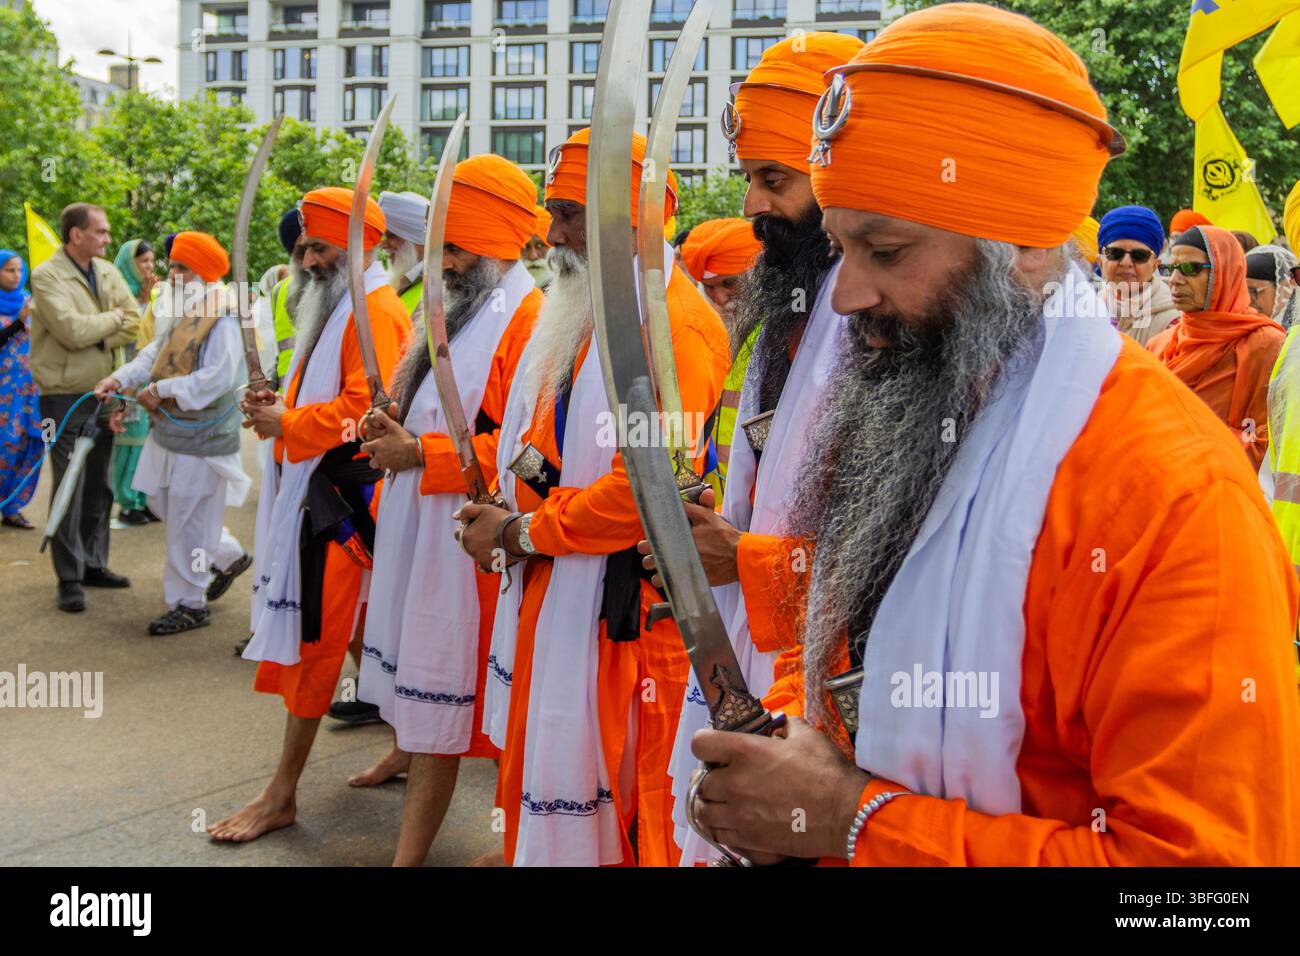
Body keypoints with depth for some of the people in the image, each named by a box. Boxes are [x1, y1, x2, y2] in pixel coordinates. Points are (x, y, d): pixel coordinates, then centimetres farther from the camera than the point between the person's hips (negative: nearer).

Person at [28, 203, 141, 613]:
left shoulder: (107, 272, 7)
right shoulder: (46, 276, -12)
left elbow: (134, 323, 0)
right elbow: (73, 330, -23)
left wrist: (96, 337, -14)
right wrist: (114, 318, -8)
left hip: (102, 392, 6)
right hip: (65, 397, -6)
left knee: (99, 487, 13)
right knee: (69, 489, -1)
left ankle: (94, 564, 25)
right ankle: (69, 578, 7)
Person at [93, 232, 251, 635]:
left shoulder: (222, 318, -19)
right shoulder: (183, 313, 11)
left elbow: (218, 377, -28)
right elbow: (156, 353, 10)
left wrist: (160, 390, -24)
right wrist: (120, 379, -6)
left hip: (201, 437, -10)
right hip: (170, 430, 10)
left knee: (188, 522, 0)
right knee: (164, 505, 20)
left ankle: (189, 604, 14)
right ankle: (230, 556, 37)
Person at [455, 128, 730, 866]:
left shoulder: (674, 322, -16)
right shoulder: (577, 313, 15)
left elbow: (647, 486, -25)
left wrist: (520, 532, -14)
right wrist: (506, 513, 2)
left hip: (620, 607, -9)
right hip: (546, 594, 9)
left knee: (607, 800, 2)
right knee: (544, 779, 18)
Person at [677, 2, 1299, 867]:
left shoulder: (1178, 491, -26)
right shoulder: (891, 413, -2)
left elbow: (1204, 850, -27)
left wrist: (852, 820, -26)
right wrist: (772, 737, -11)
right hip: (820, 835, 7)